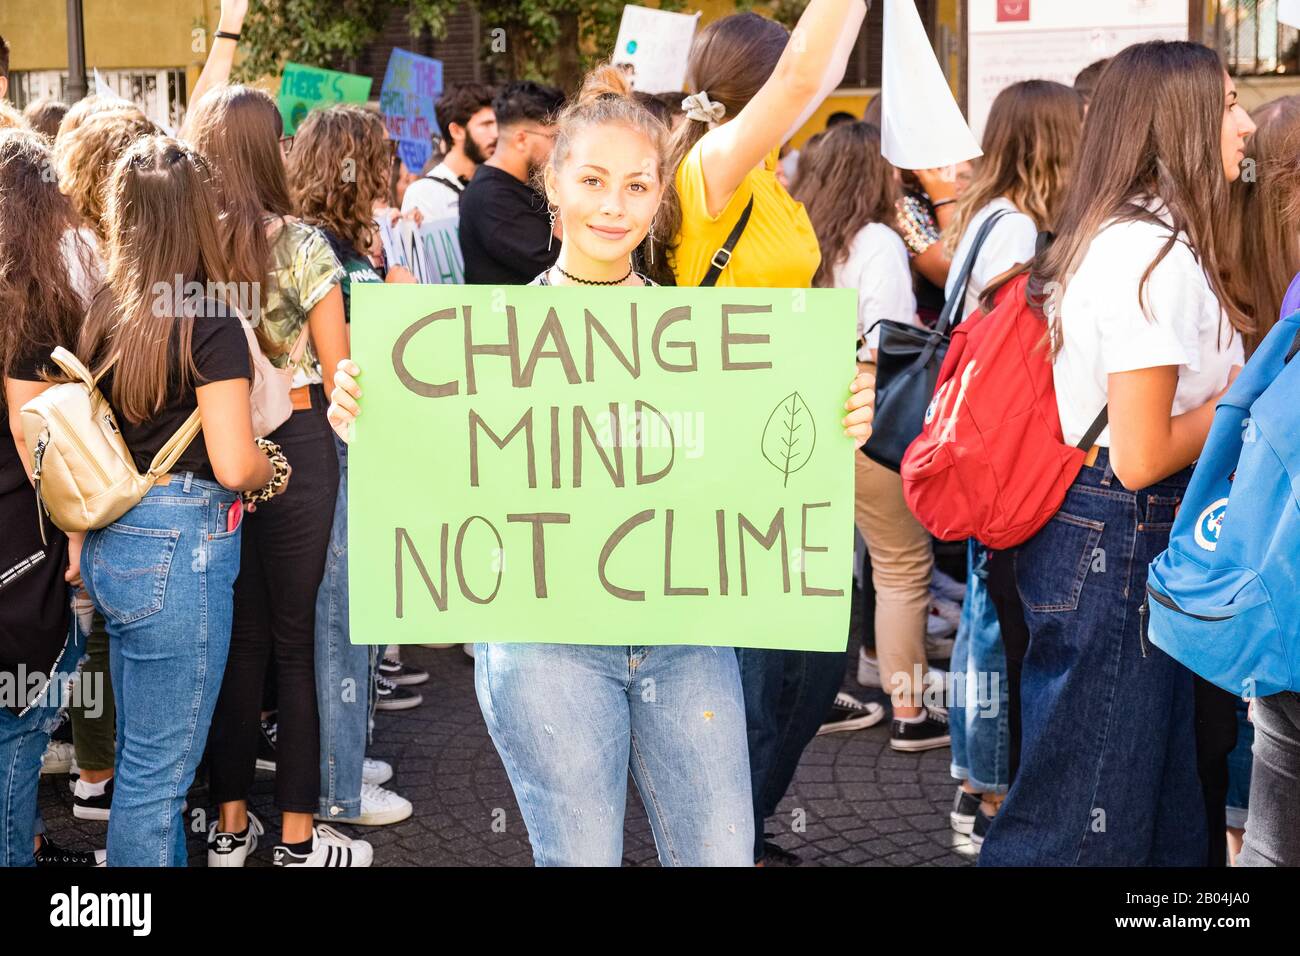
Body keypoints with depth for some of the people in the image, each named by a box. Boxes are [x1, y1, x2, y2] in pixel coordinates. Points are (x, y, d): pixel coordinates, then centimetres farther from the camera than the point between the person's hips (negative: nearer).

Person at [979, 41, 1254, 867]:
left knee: (1162, 803, 19)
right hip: (1119, 546, -10)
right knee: (1090, 812, 3)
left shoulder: (1112, 235, 11)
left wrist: (1233, 388, 11)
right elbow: (1143, 457, -22)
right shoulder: (1158, 253, -20)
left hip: (1087, 536, 10)